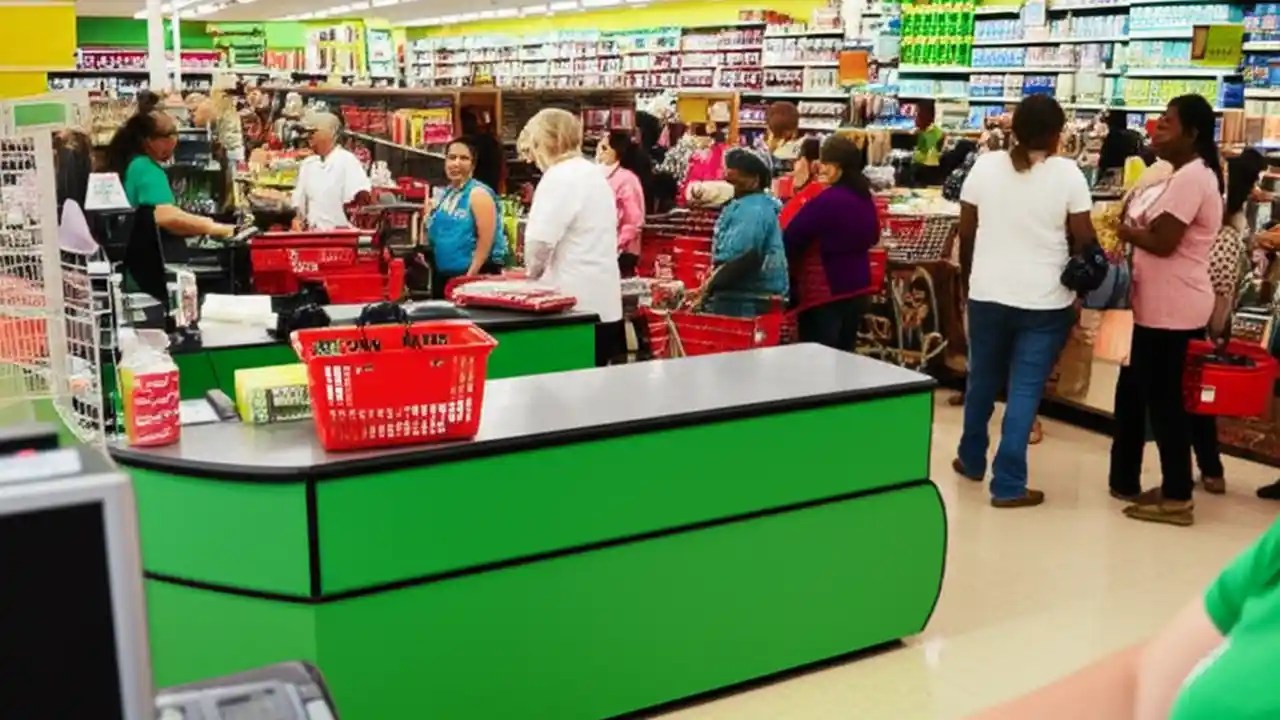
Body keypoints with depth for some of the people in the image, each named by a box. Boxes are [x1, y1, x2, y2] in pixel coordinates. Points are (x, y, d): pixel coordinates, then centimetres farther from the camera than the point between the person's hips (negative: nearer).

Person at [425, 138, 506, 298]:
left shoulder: (478, 193, -11)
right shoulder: (446, 194, 12)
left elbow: (486, 239, -19)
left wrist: (470, 275, -21)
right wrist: (430, 217, 4)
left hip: (474, 275, -9)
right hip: (443, 275, 9)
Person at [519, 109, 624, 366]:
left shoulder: (560, 177, -11)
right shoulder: (593, 173, 17)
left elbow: (540, 239, -18)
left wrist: (534, 273, 1)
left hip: (577, 302, -9)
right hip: (602, 301, 9)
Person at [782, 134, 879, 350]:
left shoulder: (826, 201, -20)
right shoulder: (865, 198, 5)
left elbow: (790, 238, -16)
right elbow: (873, 237, 21)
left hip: (824, 288, -8)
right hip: (857, 285, 8)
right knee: (844, 354, 16)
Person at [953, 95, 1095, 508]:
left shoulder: (984, 165, 0)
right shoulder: (1067, 173, -8)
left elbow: (966, 232, 5)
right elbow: (1084, 240, -6)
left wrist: (969, 277, 19)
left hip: (987, 294, 3)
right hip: (1045, 300, -3)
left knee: (982, 380, 19)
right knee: (1025, 390, 1)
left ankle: (972, 460, 35)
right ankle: (1008, 485, 2)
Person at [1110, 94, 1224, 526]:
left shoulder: (1191, 177, -18)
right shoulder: (1184, 175, 17)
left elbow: (1161, 242, -22)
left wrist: (1122, 229, -7)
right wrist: (1131, 225, -3)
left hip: (1169, 307, -11)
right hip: (1159, 304, 11)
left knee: (1162, 399, -4)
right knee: (1136, 390, 16)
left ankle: (1176, 499, 5)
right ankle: (1125, 479, 27)